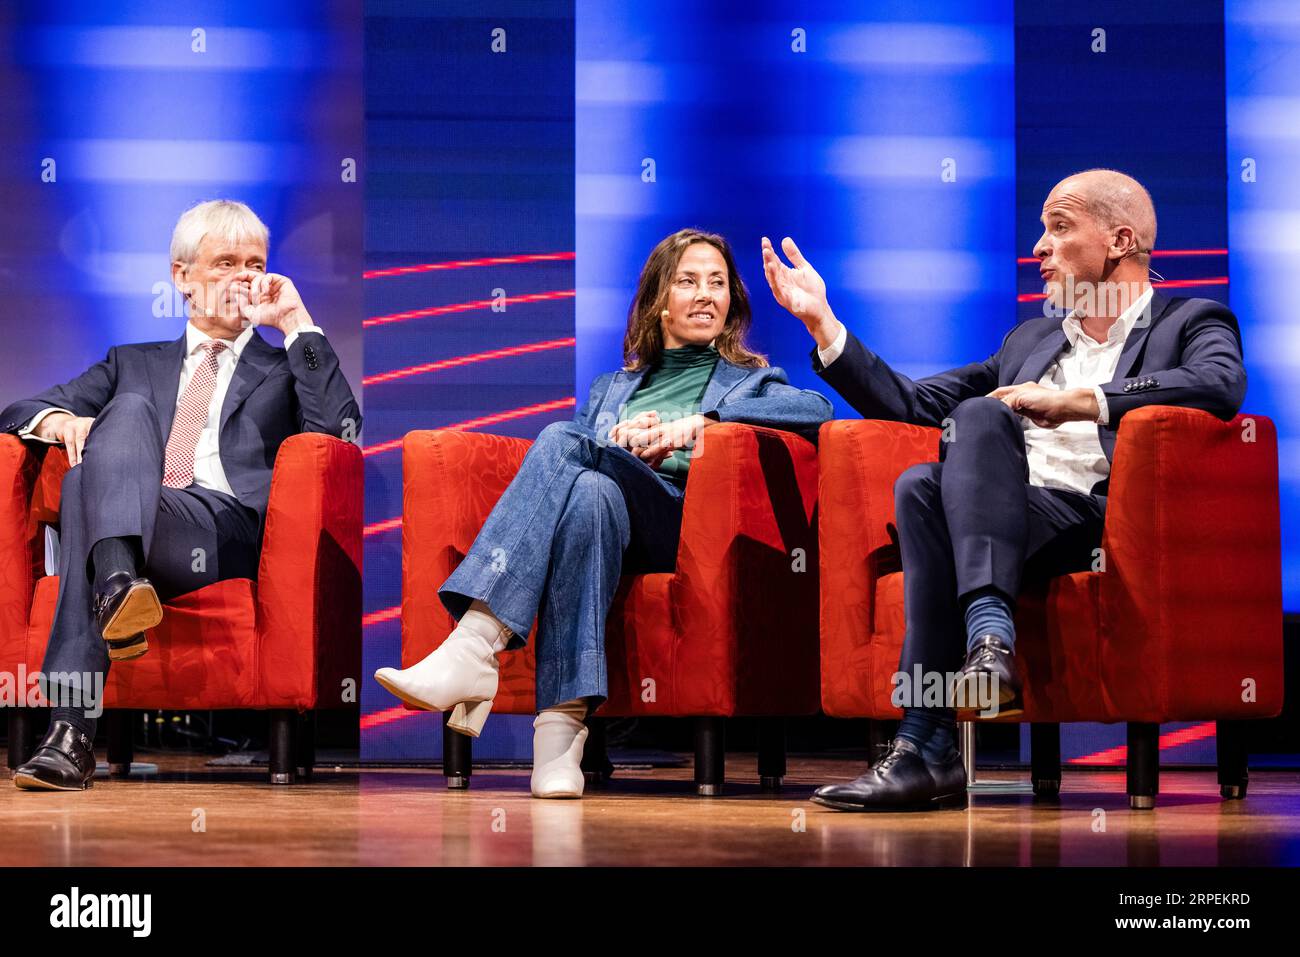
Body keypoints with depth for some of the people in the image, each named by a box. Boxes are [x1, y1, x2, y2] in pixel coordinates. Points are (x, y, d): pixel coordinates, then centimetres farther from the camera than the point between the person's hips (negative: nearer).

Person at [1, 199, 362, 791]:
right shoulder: (135, 364, 34)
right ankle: (118, 581, -54)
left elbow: (339, 431, 5)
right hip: (122, 529, 2)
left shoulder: (283, 368, 27)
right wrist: (60, 420, 1)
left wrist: (295, 323, 6)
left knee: (86, 478, -32)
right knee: (129, 408, -29)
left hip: (232, 535, -2)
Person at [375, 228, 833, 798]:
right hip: (603, 509, 3)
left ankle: (473, 649, -46)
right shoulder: (608, 389, 35)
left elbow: (817, 409, 2)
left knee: (561, 442, -30)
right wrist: (625, 446, -3)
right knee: (590, 491, -37)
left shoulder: (752, 381, 25)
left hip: (682, 523, -3)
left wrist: (707, 420, -9)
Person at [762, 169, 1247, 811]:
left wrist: (1074, 402, -14)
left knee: (977, 417, -28)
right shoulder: (1030, 340, 32)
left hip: (1106, 526, -5)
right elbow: (911, 406, 27)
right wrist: (821, 320, 20)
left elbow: (1220, 386, -11)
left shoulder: (1193, 322, 14)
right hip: (1008, 523, 5)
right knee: (921, 485, -29)